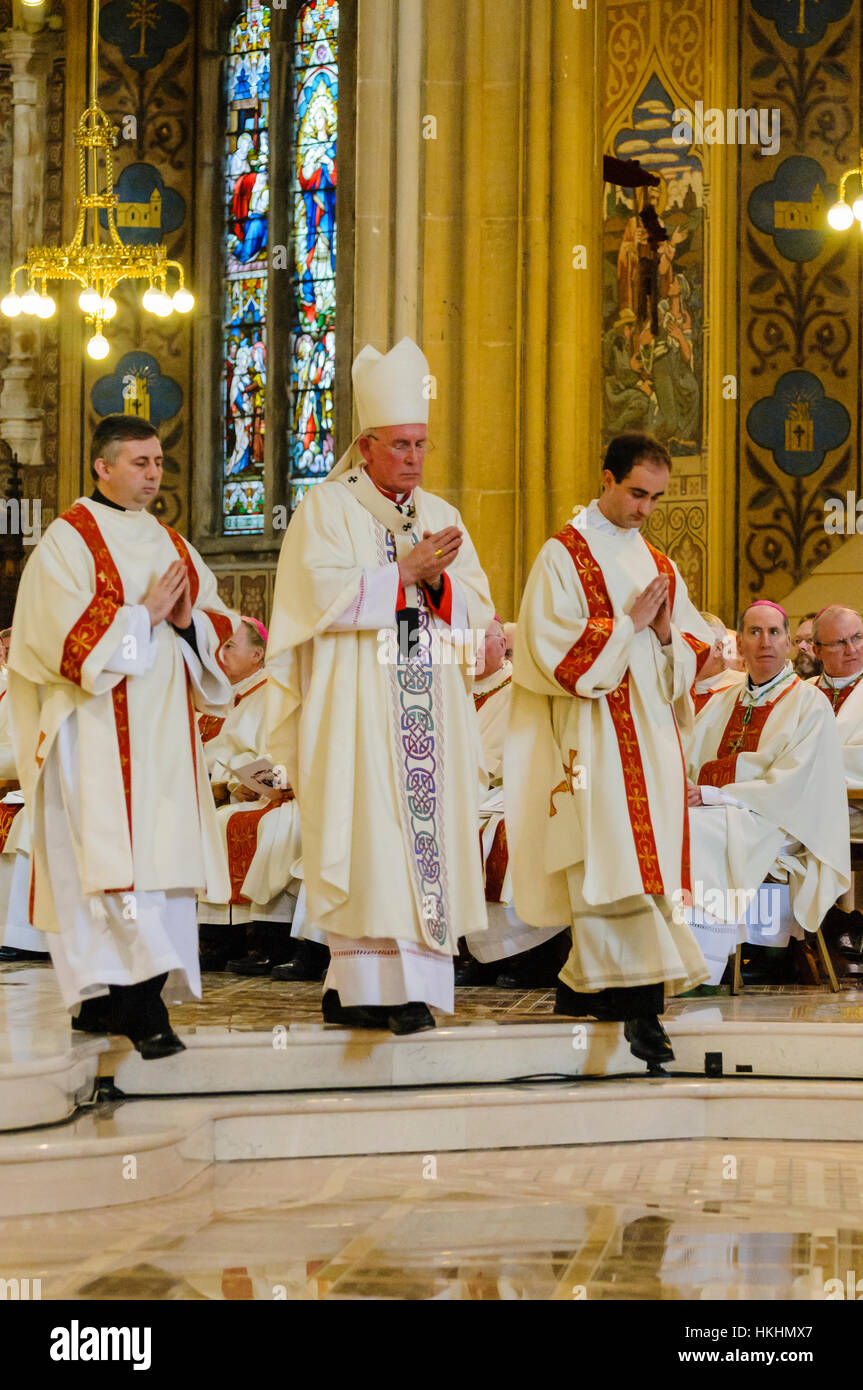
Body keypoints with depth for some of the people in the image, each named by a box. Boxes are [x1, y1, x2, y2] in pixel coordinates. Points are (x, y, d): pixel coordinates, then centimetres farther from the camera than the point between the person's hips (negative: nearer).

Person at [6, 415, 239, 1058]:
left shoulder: (171, 543, 17)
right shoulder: (67, 541, -2)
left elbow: (220, 626, 16)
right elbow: (70, 640, -12)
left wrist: (187, 620, -4)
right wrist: (145, 613, -10)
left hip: (164, 728, 7)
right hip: (98, 730, -7)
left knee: (162, 855, 2)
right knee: (113, 854, -14)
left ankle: (103, 1001, 8)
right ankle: (143, 1001, -17)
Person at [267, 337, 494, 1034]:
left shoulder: (442, 516, 17)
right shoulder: (327, 508, 3)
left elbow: (478, 609, 11)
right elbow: (325, 596, -11)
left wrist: (438, 581, -9)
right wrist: (405, 572, -11)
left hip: (431, 707, 5)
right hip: (356, 710, -5)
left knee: (428, 835, -2)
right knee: (366, 839, -11)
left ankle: (410, 985, -1)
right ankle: (360, 985, -10)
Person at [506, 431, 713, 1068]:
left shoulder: (659, 566, 16)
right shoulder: (564, 556, -2)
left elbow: (697, 652, 15)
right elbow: (554, 648, -12)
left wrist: (670, 634, -5)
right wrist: (630, 625, -11)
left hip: (652, 735, 6)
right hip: (594, 739, -6)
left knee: (605, 873, 5)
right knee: (617, 860, -13)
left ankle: (584, 986, 16)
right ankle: (642, 1001, -18)